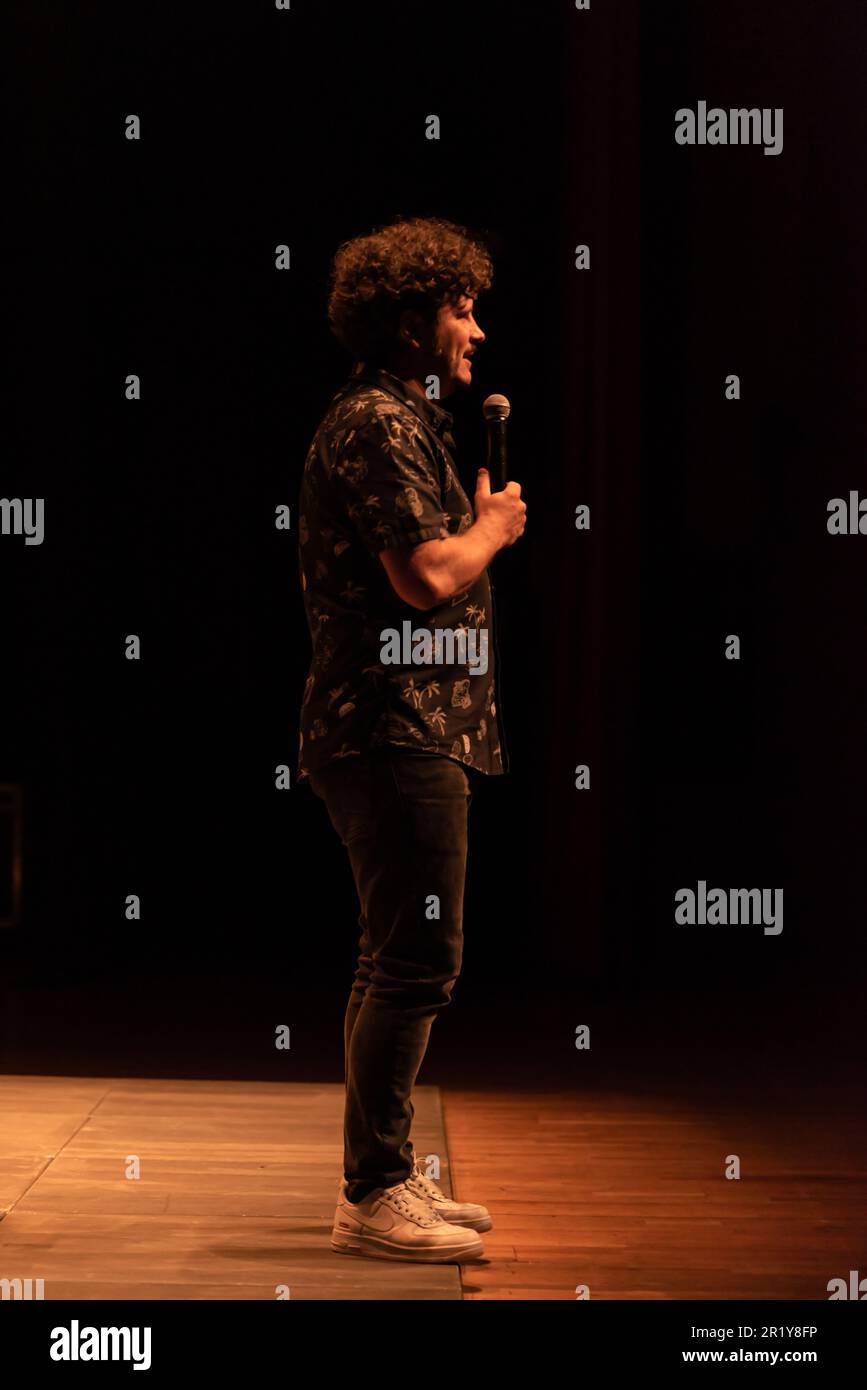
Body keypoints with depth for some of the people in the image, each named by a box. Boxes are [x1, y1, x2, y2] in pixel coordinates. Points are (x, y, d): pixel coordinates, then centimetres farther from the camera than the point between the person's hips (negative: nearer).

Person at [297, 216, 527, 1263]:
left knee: (398, 962, 14)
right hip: (398, 731, -11)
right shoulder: (380, 424, -12)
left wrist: (479, 524, 11)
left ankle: (381, 1176, 22)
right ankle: (374, 1194, -5)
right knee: (418, 961, -10)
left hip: (399, 732, 11)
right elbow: (427, 577, -22)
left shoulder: (399, 419, 22)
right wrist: (493, 528, -4)